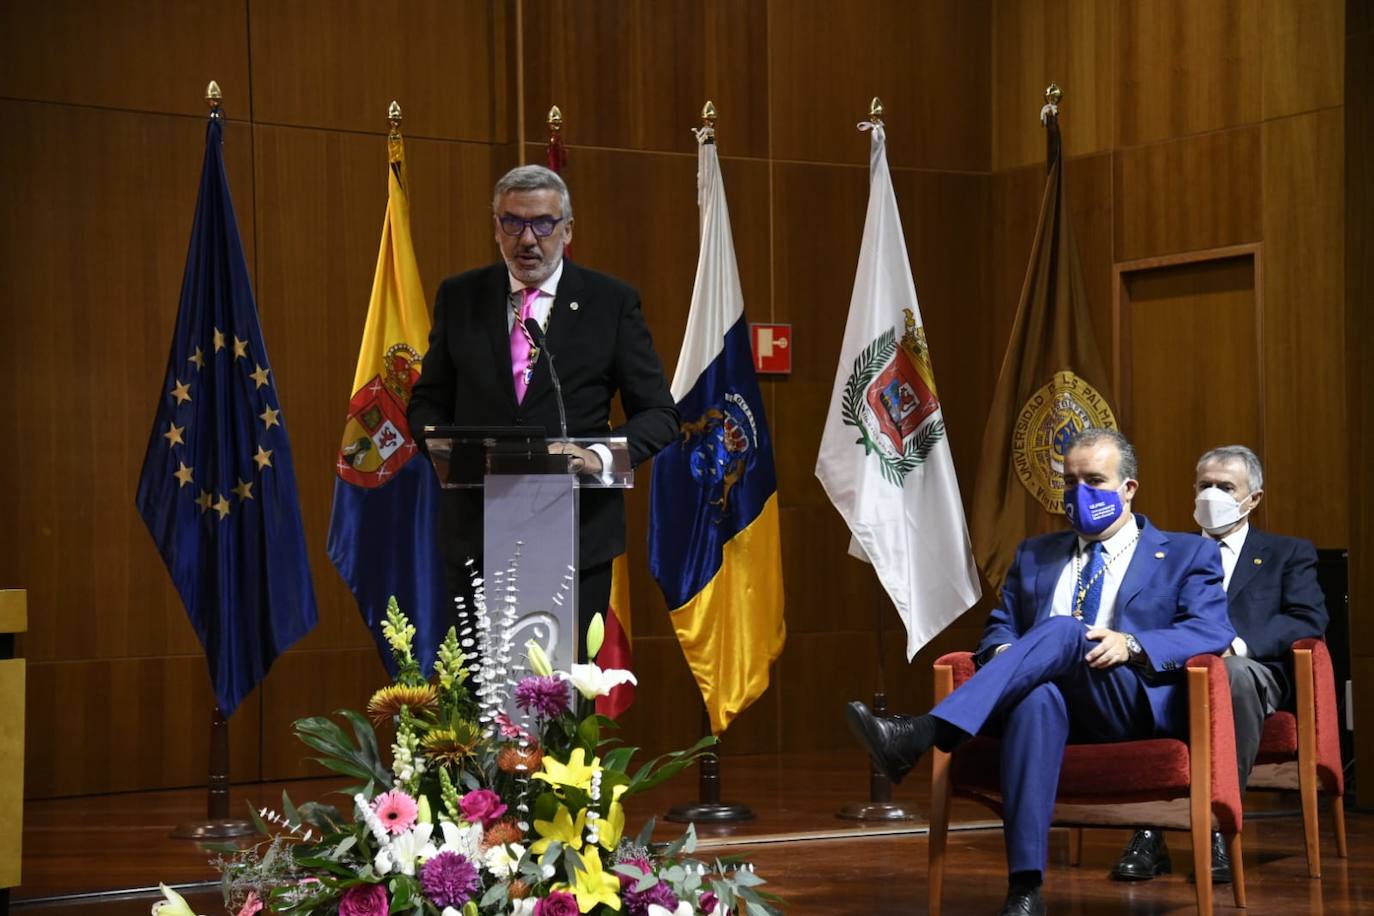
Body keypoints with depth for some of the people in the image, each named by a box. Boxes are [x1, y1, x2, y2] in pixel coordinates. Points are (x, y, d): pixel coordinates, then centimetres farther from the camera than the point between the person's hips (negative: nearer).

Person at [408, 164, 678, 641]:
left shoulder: (612, 302, 3)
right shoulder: (459, 297, 9)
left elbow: (658, 413, 3)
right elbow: (427, 401, 14)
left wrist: (601, 455, -16)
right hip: (475, 534, 1)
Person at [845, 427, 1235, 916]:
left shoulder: (1187, 555, 15)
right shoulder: (1035, 555, 28)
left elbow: (1213, 633, 0)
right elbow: (1001, 626, 22)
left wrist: (1132, 645, -18)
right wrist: (1004, 652, -5)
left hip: (1138, 705, -2)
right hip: (1055, 700, 2)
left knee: (1062, 631, -34)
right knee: (1037, 697, -39)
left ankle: (923, 734, -46)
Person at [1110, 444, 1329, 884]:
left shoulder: (1288, 554, 19)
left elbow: (1309, 621, 3)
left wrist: (1238, 645, -13)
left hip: (1249, 672, -2)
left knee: (1233, 673, -41)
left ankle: (1218, 827, -37)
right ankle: (1148, 833, -36)